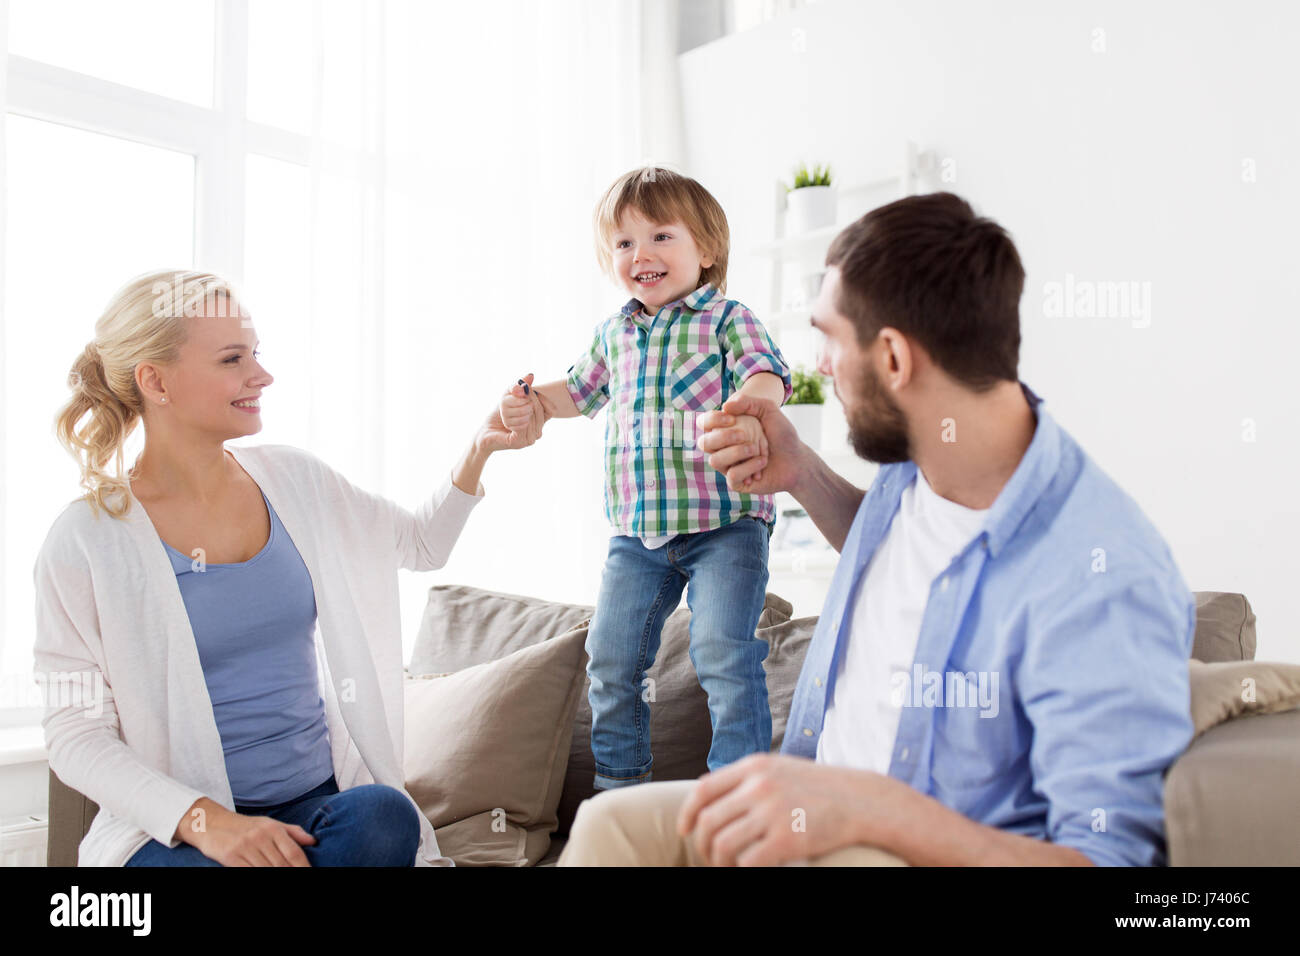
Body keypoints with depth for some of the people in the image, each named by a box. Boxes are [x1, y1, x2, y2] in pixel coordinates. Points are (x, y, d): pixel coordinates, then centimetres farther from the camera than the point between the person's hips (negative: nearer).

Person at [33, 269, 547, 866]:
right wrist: (204, 819, -22)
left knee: (385, 814, -30)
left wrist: (478, 449, 1)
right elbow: (74, 734, -8)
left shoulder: (292, 478, 5)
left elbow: (422, 544, 17)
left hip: (320, 802, 4)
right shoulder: (86, 540, -8)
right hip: (176, 831, -3)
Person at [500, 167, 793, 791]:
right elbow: (580, 390, 28)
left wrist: (747, 409, -41)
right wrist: (532, 405, 8)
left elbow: (765, 372, -18)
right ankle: (619, 784, 29)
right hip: (636, 531, 6)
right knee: (610, 657, 10)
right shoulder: (613, 333, 14)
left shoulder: (726, 318, -3)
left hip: (725, 521, -5)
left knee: (724, 652, -13)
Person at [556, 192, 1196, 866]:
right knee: (610, 823, -11)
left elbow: (1112, 854, -28)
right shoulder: (908, 464, -1)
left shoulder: (1105, 579, -27)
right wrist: (800, 475, 5)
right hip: (819, 810, 7)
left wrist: (862, 806, -39)